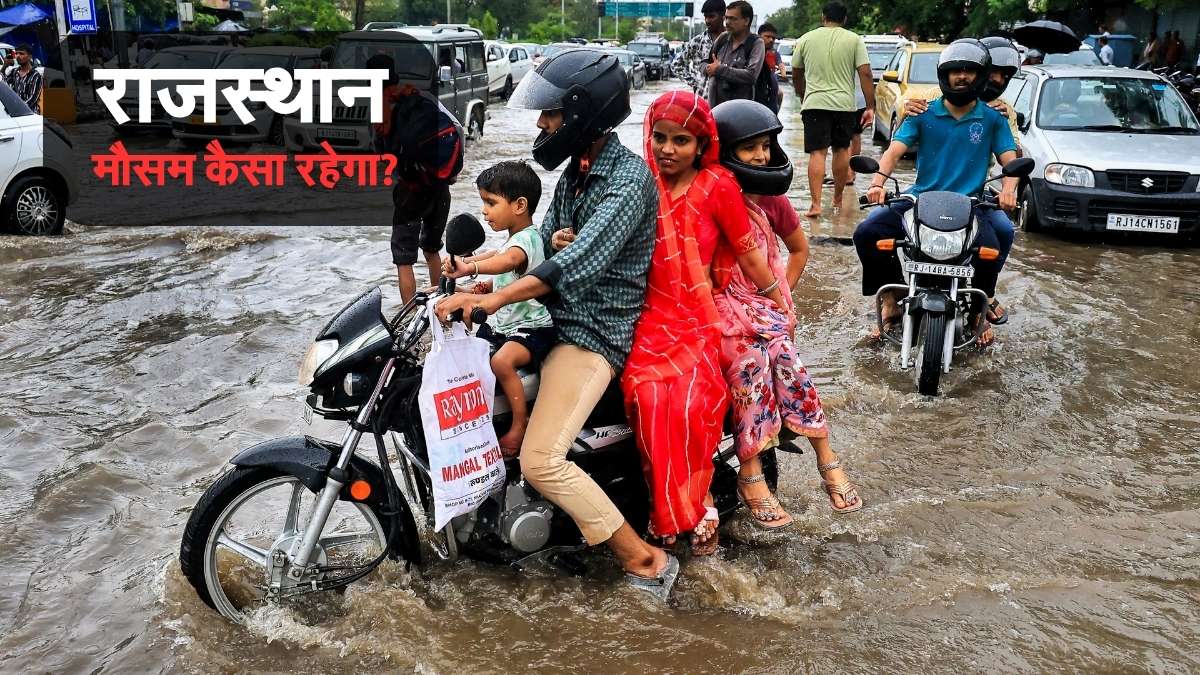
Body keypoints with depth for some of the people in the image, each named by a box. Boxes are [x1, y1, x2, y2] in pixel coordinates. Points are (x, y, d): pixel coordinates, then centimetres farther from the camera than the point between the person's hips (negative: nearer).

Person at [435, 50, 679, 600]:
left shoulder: (628, 178, -17)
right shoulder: (576, 170, 14)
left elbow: (583, 261, -29)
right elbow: (546, 240, 19)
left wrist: (494, 299, -35)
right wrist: (553, 239, -7)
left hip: (594, 332, -10)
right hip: (559, 319, 10)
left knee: (541, 462, -21)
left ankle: (646, 560, -10)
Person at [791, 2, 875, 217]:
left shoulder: (806, 39, 6)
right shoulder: (854, 40, 2)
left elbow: (796, 75, 15)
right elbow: (865, 74, -5)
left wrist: (803, 97, 32)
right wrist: (870, 108, -1)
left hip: (814, 103, 0)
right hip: (844, 104, 1)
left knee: (817, 153, -4)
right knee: (842, 149, 17)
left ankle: (816, 204, -15)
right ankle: (838, 197, 27)